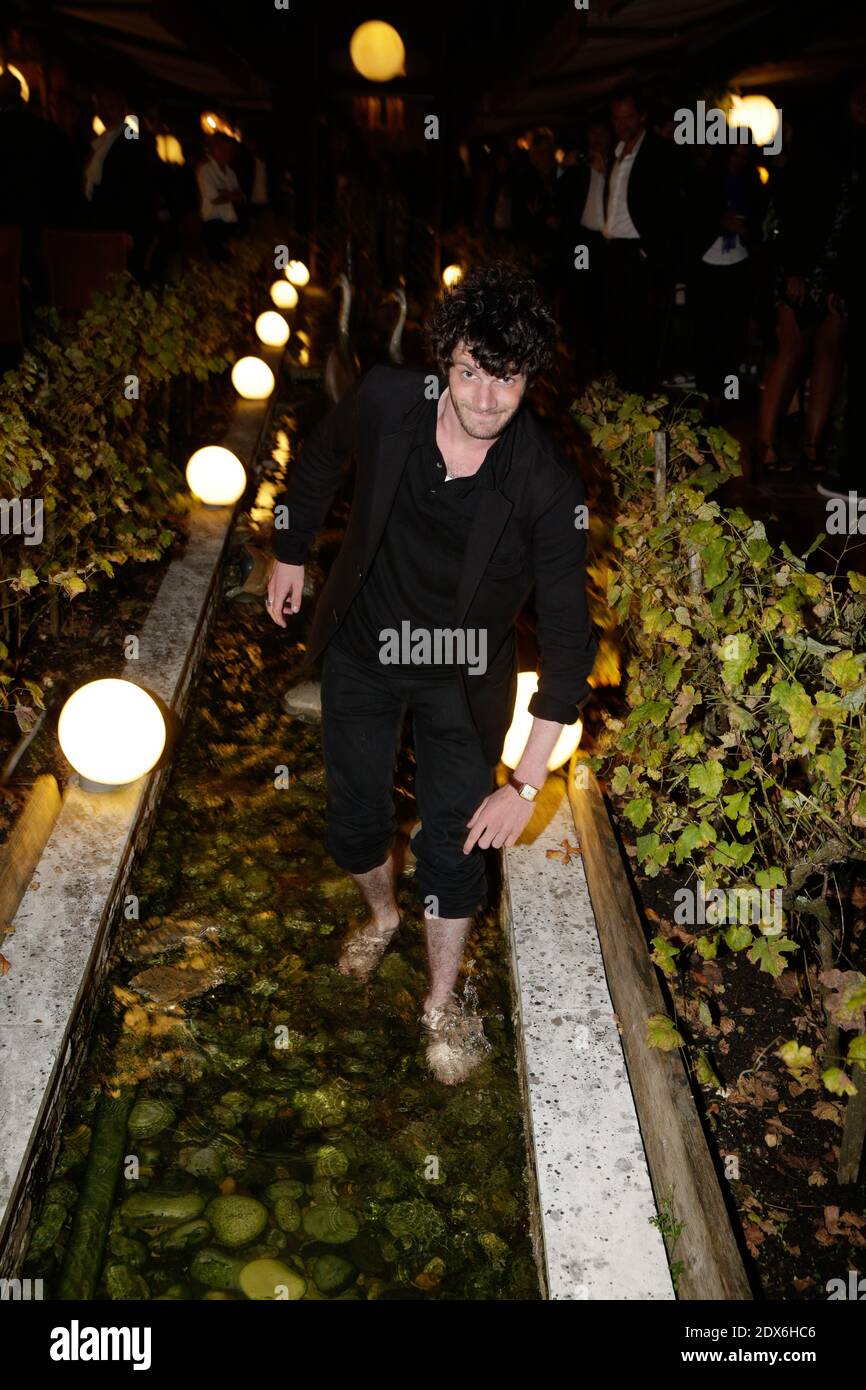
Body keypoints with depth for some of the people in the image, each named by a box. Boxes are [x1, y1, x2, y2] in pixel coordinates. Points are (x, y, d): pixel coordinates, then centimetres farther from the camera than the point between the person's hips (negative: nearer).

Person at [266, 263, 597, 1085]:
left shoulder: (545, 486, -27)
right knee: (354, 825, 16)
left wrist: (527, 783, -28)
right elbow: (321, 457, 4)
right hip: (361, 654, 3)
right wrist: (291, 552, 13)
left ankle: (442, 1004, 31)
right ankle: (381, 913, 53)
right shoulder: (384, 402, -21)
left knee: (454, 844, 3)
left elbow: (567, 637, -24)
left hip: (462, 677, -2)